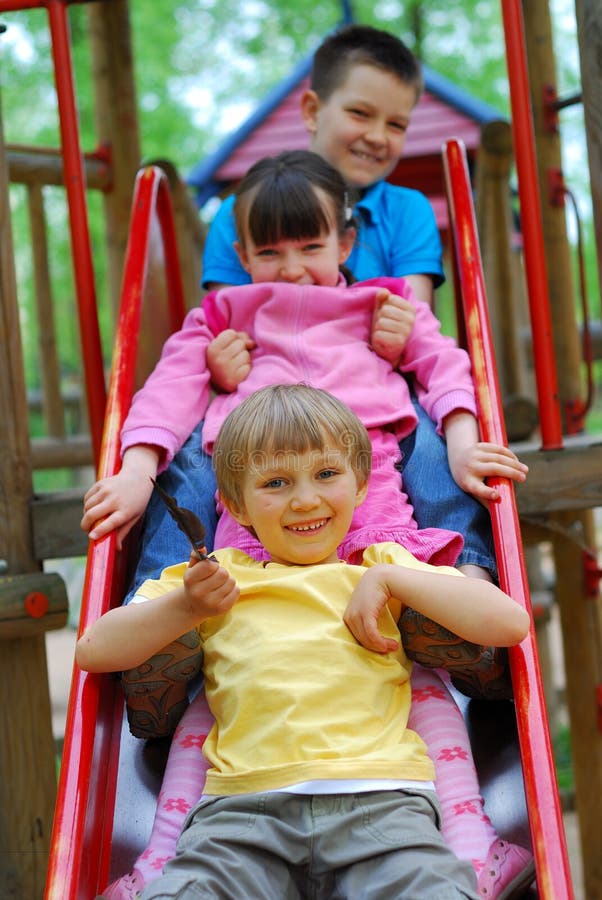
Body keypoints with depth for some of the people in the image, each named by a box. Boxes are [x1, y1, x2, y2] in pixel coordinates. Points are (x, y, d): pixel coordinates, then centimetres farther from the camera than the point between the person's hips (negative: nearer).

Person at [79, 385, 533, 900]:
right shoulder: (212, 577, 28)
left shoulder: (382, 569, 26)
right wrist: (186, 608, 3)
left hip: (376, 798, 0)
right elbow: (93, 652, 19)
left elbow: (509, 623, 13)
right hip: (244, 804, 1)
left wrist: (390, 579, 8)